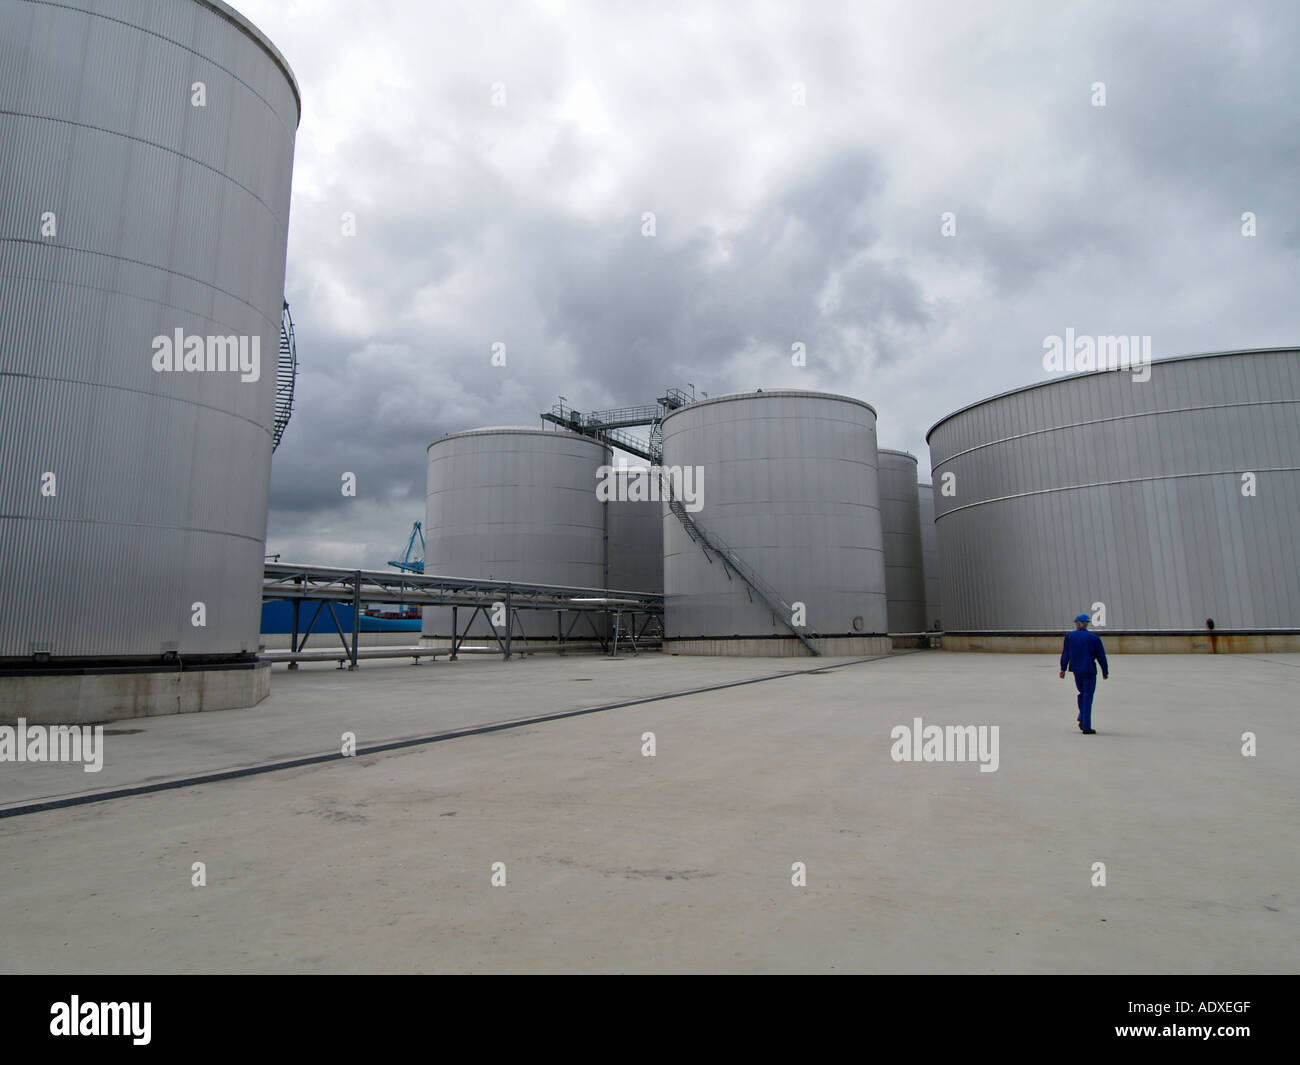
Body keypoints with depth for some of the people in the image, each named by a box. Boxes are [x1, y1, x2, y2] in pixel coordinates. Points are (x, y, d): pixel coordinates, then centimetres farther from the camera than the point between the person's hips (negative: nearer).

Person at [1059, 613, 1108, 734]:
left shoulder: (1069, 636, -1)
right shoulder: (1094, 638, -5)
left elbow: (1065, 654, 0)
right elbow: (1101, 656, -1)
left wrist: (1063, 669, 6)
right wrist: (1105, 672, 9)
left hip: (1076, 670, 2)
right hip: (1089, 671, -2)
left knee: (1082, 693, 22)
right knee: (1087, 697, 1)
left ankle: (1082, 719, 13)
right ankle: (1086, 727, 1)